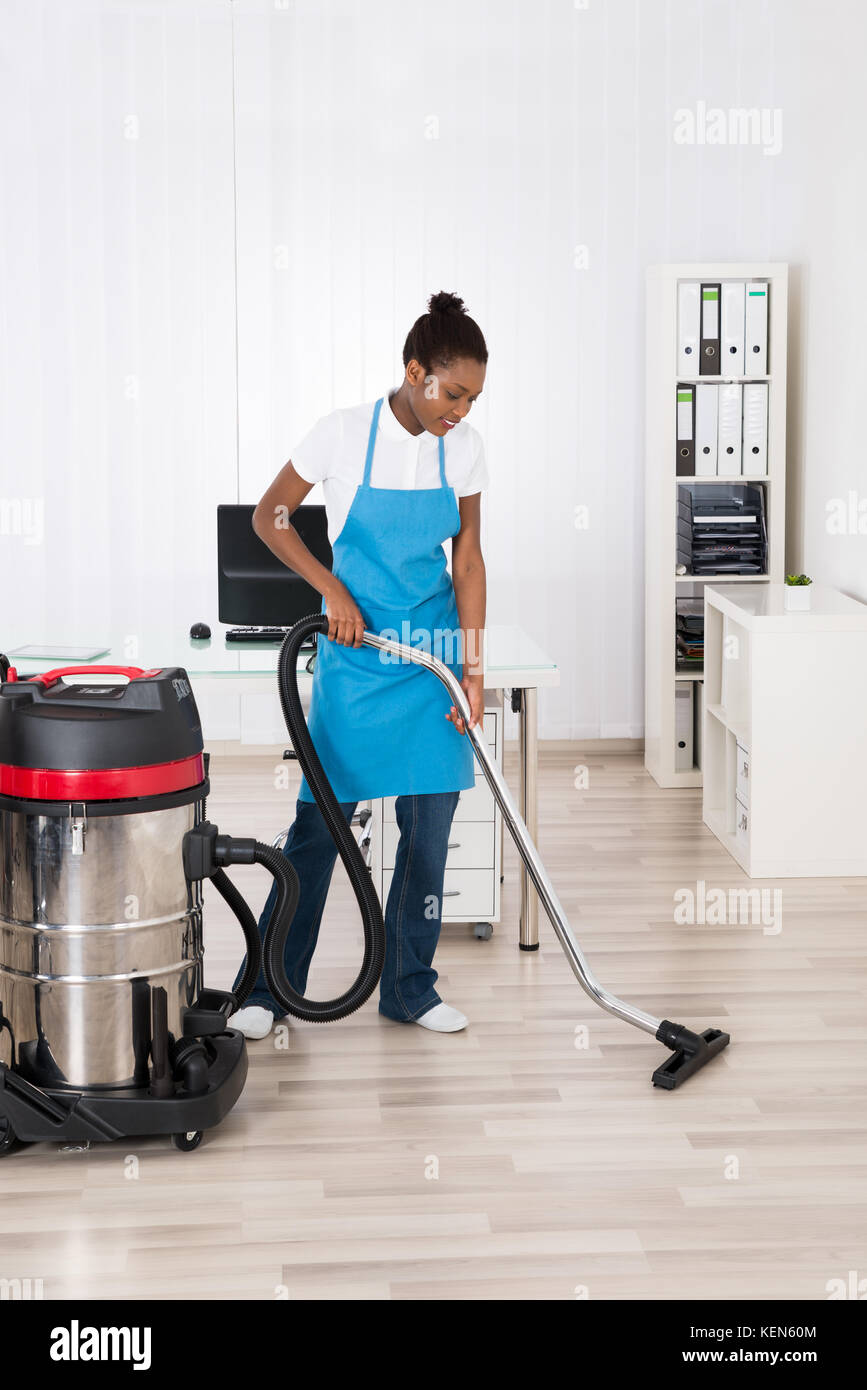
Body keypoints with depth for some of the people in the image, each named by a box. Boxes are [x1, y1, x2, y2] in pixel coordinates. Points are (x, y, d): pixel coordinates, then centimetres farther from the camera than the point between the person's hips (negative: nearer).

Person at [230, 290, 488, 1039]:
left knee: (430, 822, 4)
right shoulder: (344, 434, -12)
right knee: (321, 817, -1)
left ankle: (410, 987, 18)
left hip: (434, 647, 3)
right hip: (356, 647, -3)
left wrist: (473, 669, -4)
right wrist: (333, 590, -13)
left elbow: (467, 560, 2)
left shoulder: (464, 447, -2)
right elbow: (269, 516, -3)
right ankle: (267, 985, 12)